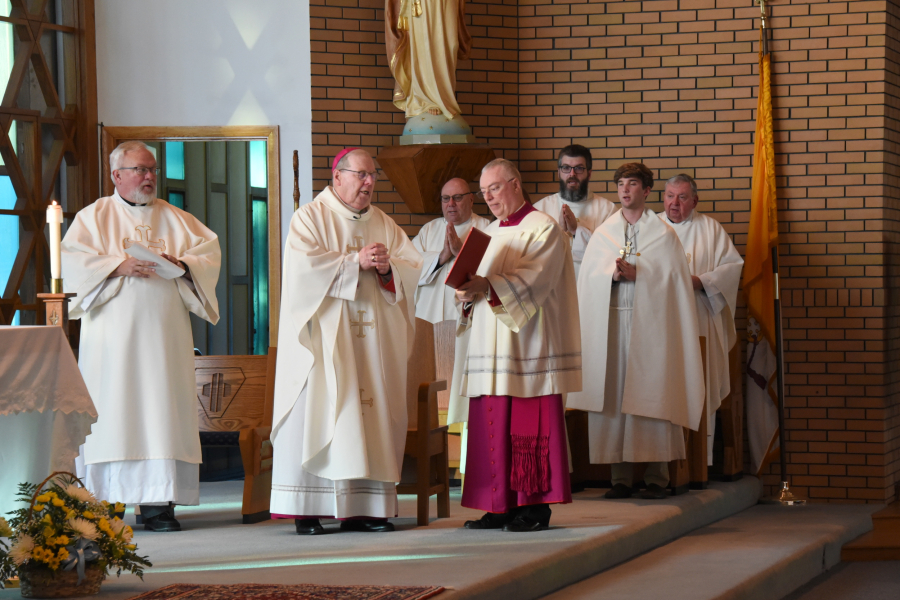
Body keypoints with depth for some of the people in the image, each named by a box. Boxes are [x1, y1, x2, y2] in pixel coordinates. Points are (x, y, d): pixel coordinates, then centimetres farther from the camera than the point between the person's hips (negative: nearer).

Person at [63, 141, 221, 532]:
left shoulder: (176, 219, 17)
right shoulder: (94, 217, 9)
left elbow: (210, 253, 10)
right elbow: (72, 260, -4)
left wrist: (183, 263, -10)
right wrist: (118, 266, -16)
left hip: (164, 335, 3)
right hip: (113, 334, -3)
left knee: (163, 412, -4)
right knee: (112, 410, -8)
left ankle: (158, 502, -6)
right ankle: (102, 504, -7)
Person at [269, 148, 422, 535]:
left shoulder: (384, 224, 16)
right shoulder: (311, 217, 2)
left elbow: (414, 270, 10)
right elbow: (304, 264, -14)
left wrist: (387, 268, -11)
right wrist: (356, 261, -14)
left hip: (375, 339, 5)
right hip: (325, 337, -5)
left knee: (373, 413, 0)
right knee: (317, 415, -8)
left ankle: (364, 508, 2)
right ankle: (307, 511, -7)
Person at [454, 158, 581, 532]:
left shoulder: (543, 229, -4)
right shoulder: (489, 233, 20)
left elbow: (534, 279, -19)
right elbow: (479, 284, 17)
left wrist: (488, 287, -31)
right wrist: (467, 293, -6)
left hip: (528, 346, -7)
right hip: (492, 347, 7)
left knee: (529, 428, -7)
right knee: (492, 426, 4)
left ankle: (534, 506, -4)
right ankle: (501, 506, 7)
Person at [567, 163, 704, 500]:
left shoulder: (663, 235, 6)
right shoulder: (603, 234, 14)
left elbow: (673, 280, -1)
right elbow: (587, 278, 8)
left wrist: (636, 273, -12)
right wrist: (613, 274, -11)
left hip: (649, 324, -3)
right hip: (610, 323, 3)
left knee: (651, 395, -6)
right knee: (612, 394, -2)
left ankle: (656, 478, -2)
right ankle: (621, 477, 1)